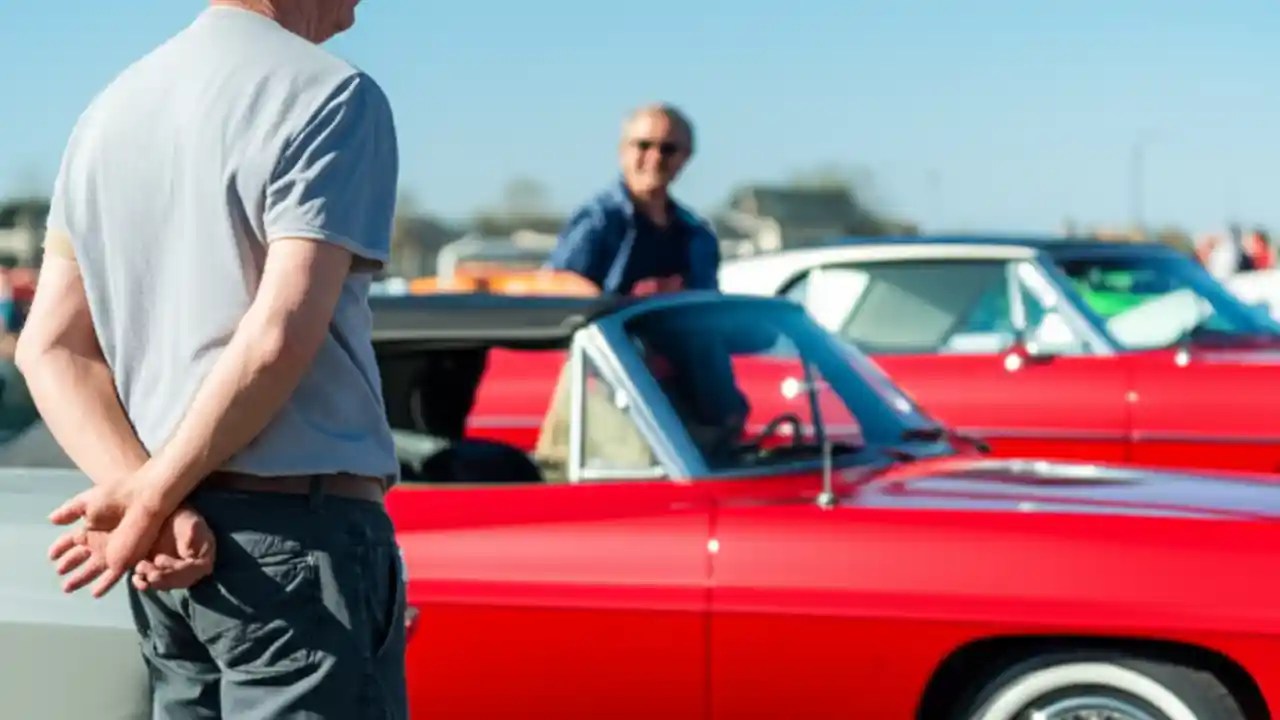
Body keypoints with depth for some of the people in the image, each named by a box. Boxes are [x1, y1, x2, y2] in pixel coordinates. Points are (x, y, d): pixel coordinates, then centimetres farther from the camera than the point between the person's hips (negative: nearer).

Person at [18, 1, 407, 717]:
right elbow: (281, 336, -19)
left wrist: (140, 493, -4)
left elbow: (51, 347, 9)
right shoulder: (331, 96, -9)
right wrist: (152, 498, -11)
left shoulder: (109, 111, 14)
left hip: (168, 552, 8)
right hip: (298, 534, -8)